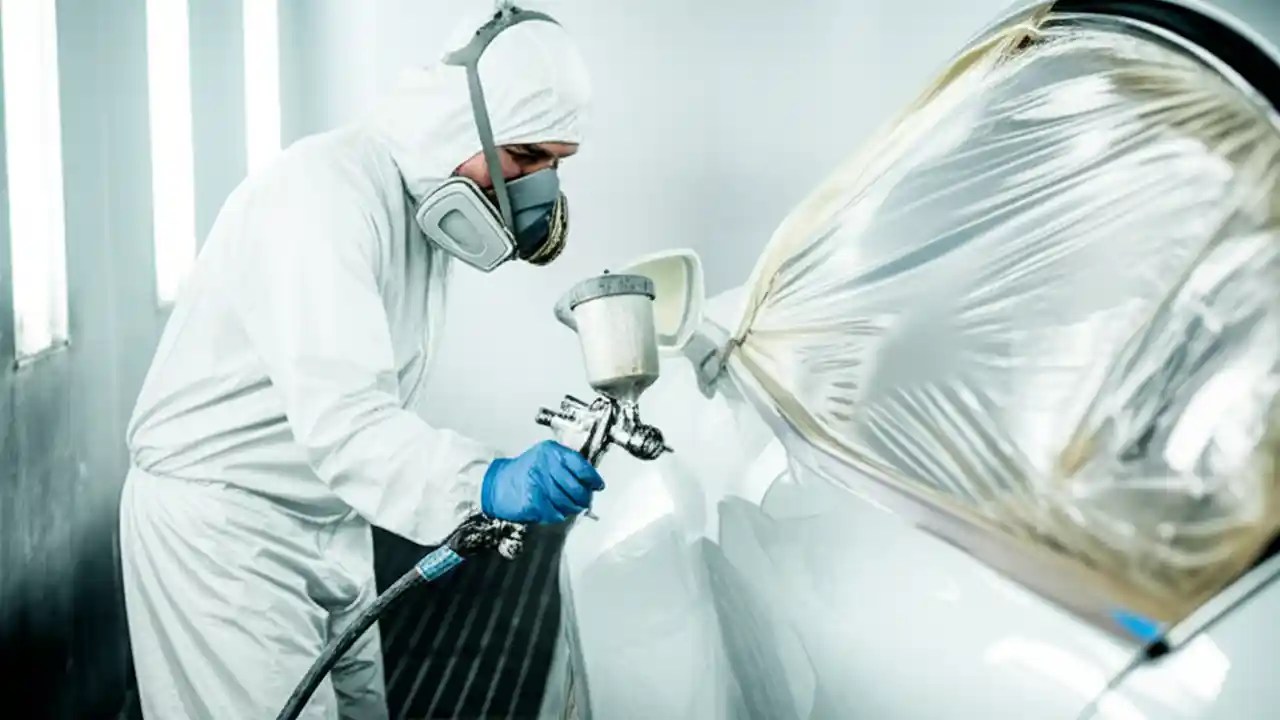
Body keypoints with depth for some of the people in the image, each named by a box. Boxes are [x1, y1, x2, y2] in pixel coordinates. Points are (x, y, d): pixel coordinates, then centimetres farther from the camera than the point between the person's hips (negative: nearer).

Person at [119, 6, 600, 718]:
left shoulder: (431, 201, 6)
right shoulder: (328, 187, -24)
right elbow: (338, 410, -37)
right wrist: (482, 481, -49)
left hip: (329, 518, 9)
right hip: (220, 521, -9)